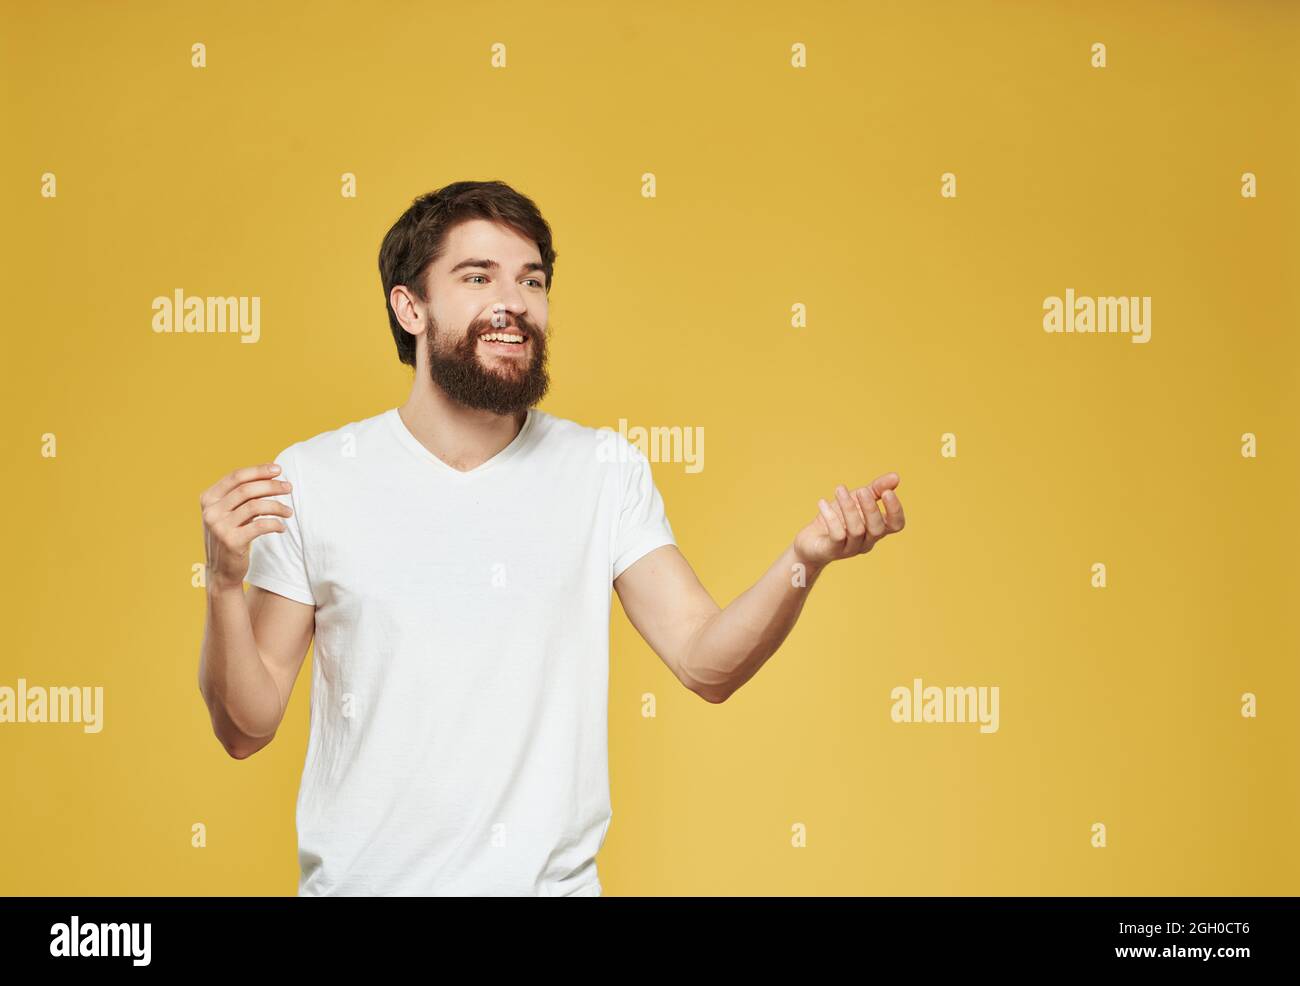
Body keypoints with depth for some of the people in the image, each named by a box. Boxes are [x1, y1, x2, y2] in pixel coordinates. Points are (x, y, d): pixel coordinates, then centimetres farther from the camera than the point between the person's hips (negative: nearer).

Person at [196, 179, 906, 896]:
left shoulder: (603, 468, -1)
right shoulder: (313, 477, -7)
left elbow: (705, 662, -8)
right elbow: (247, 728, -5)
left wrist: (805, 561, -24)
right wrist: (225, 581, -22)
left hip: (554, 877, 2)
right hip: (362, 878, -1)